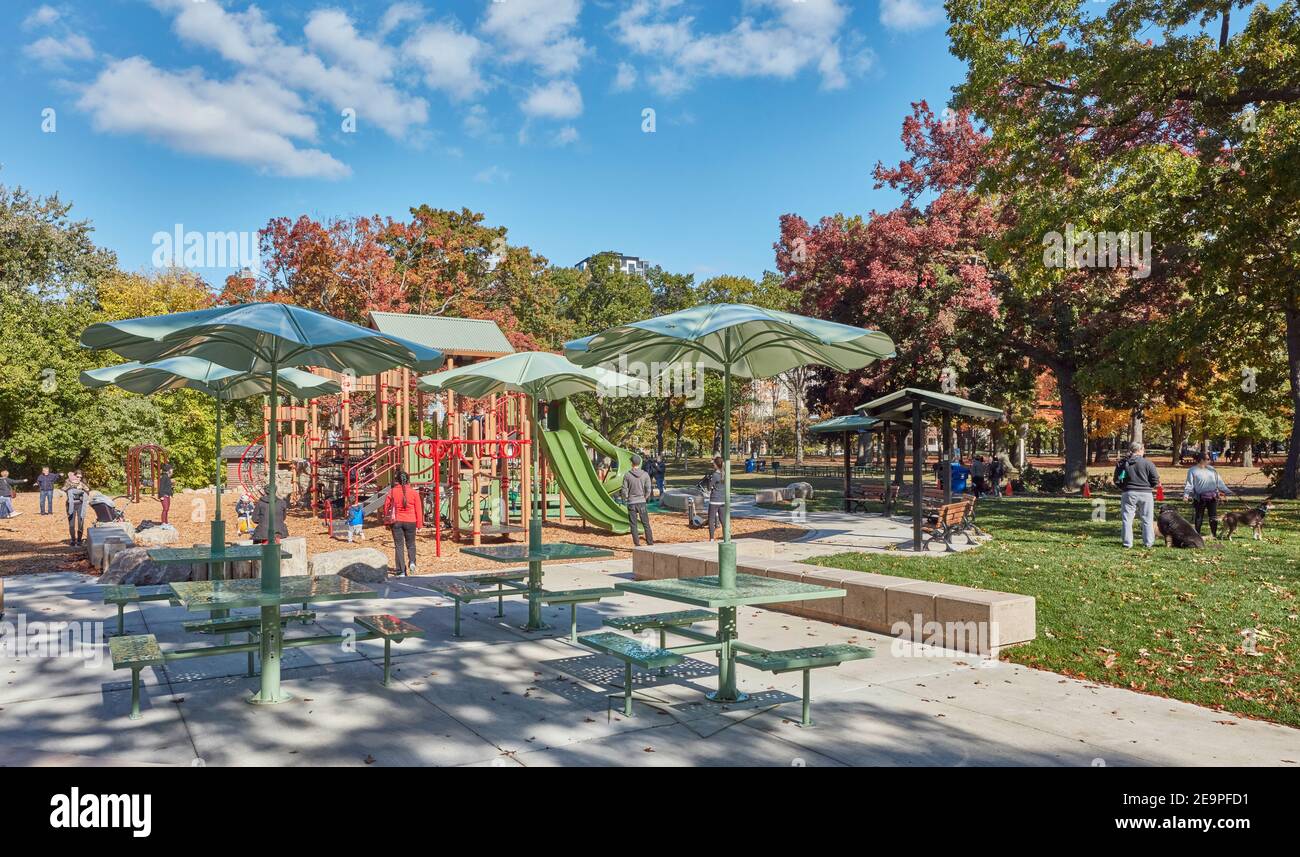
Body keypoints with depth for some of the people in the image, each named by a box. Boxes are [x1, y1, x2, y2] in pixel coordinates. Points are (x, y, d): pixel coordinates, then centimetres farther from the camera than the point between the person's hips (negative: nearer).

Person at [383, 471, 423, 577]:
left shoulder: (392, 492, -4)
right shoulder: (414, 492, -4)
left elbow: (386, 506, 2)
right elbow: (418, 509, -1)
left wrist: (387, 519, 18)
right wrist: (419, 524, 7)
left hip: (396, 521, 0)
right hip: (410, 522, 0)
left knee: (399, 546, 6)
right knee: (410, 544, 17)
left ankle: (401, 571, 3)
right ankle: (412, 562, -8)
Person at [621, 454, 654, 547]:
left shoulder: (627, 475, -7)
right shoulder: (645, 475, -3)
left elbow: (624, 490, -5)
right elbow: (648, 490, -2)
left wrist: (626, 499, 13)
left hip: (631, 503, -1)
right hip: (642, 502, 1)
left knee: (633, 525, 5)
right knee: (646, 524, 9)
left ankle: (637, 545, 4)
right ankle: (650, 543, 8)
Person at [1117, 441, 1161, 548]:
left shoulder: (1122, 463, -1)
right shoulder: (1147, 463, -8)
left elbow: (1117, 480, 1)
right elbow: (1156, 480, -7)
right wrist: (1148, 487, 12)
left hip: (1128, 494, 1)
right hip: (1145, 494, -1)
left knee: (1127, 519, 6)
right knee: (1147, 519, 10)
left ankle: (1127, 542, 3)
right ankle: (1148, 542, 13)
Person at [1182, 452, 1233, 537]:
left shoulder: (1211, 469, 11)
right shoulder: (1192, 470, -3)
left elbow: (1219, 482, 17)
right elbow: (1189, 484, -7)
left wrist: (1227, 491, 14)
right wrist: (1186, 494, -19)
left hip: (1212, 497, 4)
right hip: (1200, 498, -4)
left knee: (1214, 516, 4)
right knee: (1199, 517, 4)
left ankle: (1214, 534, 13)